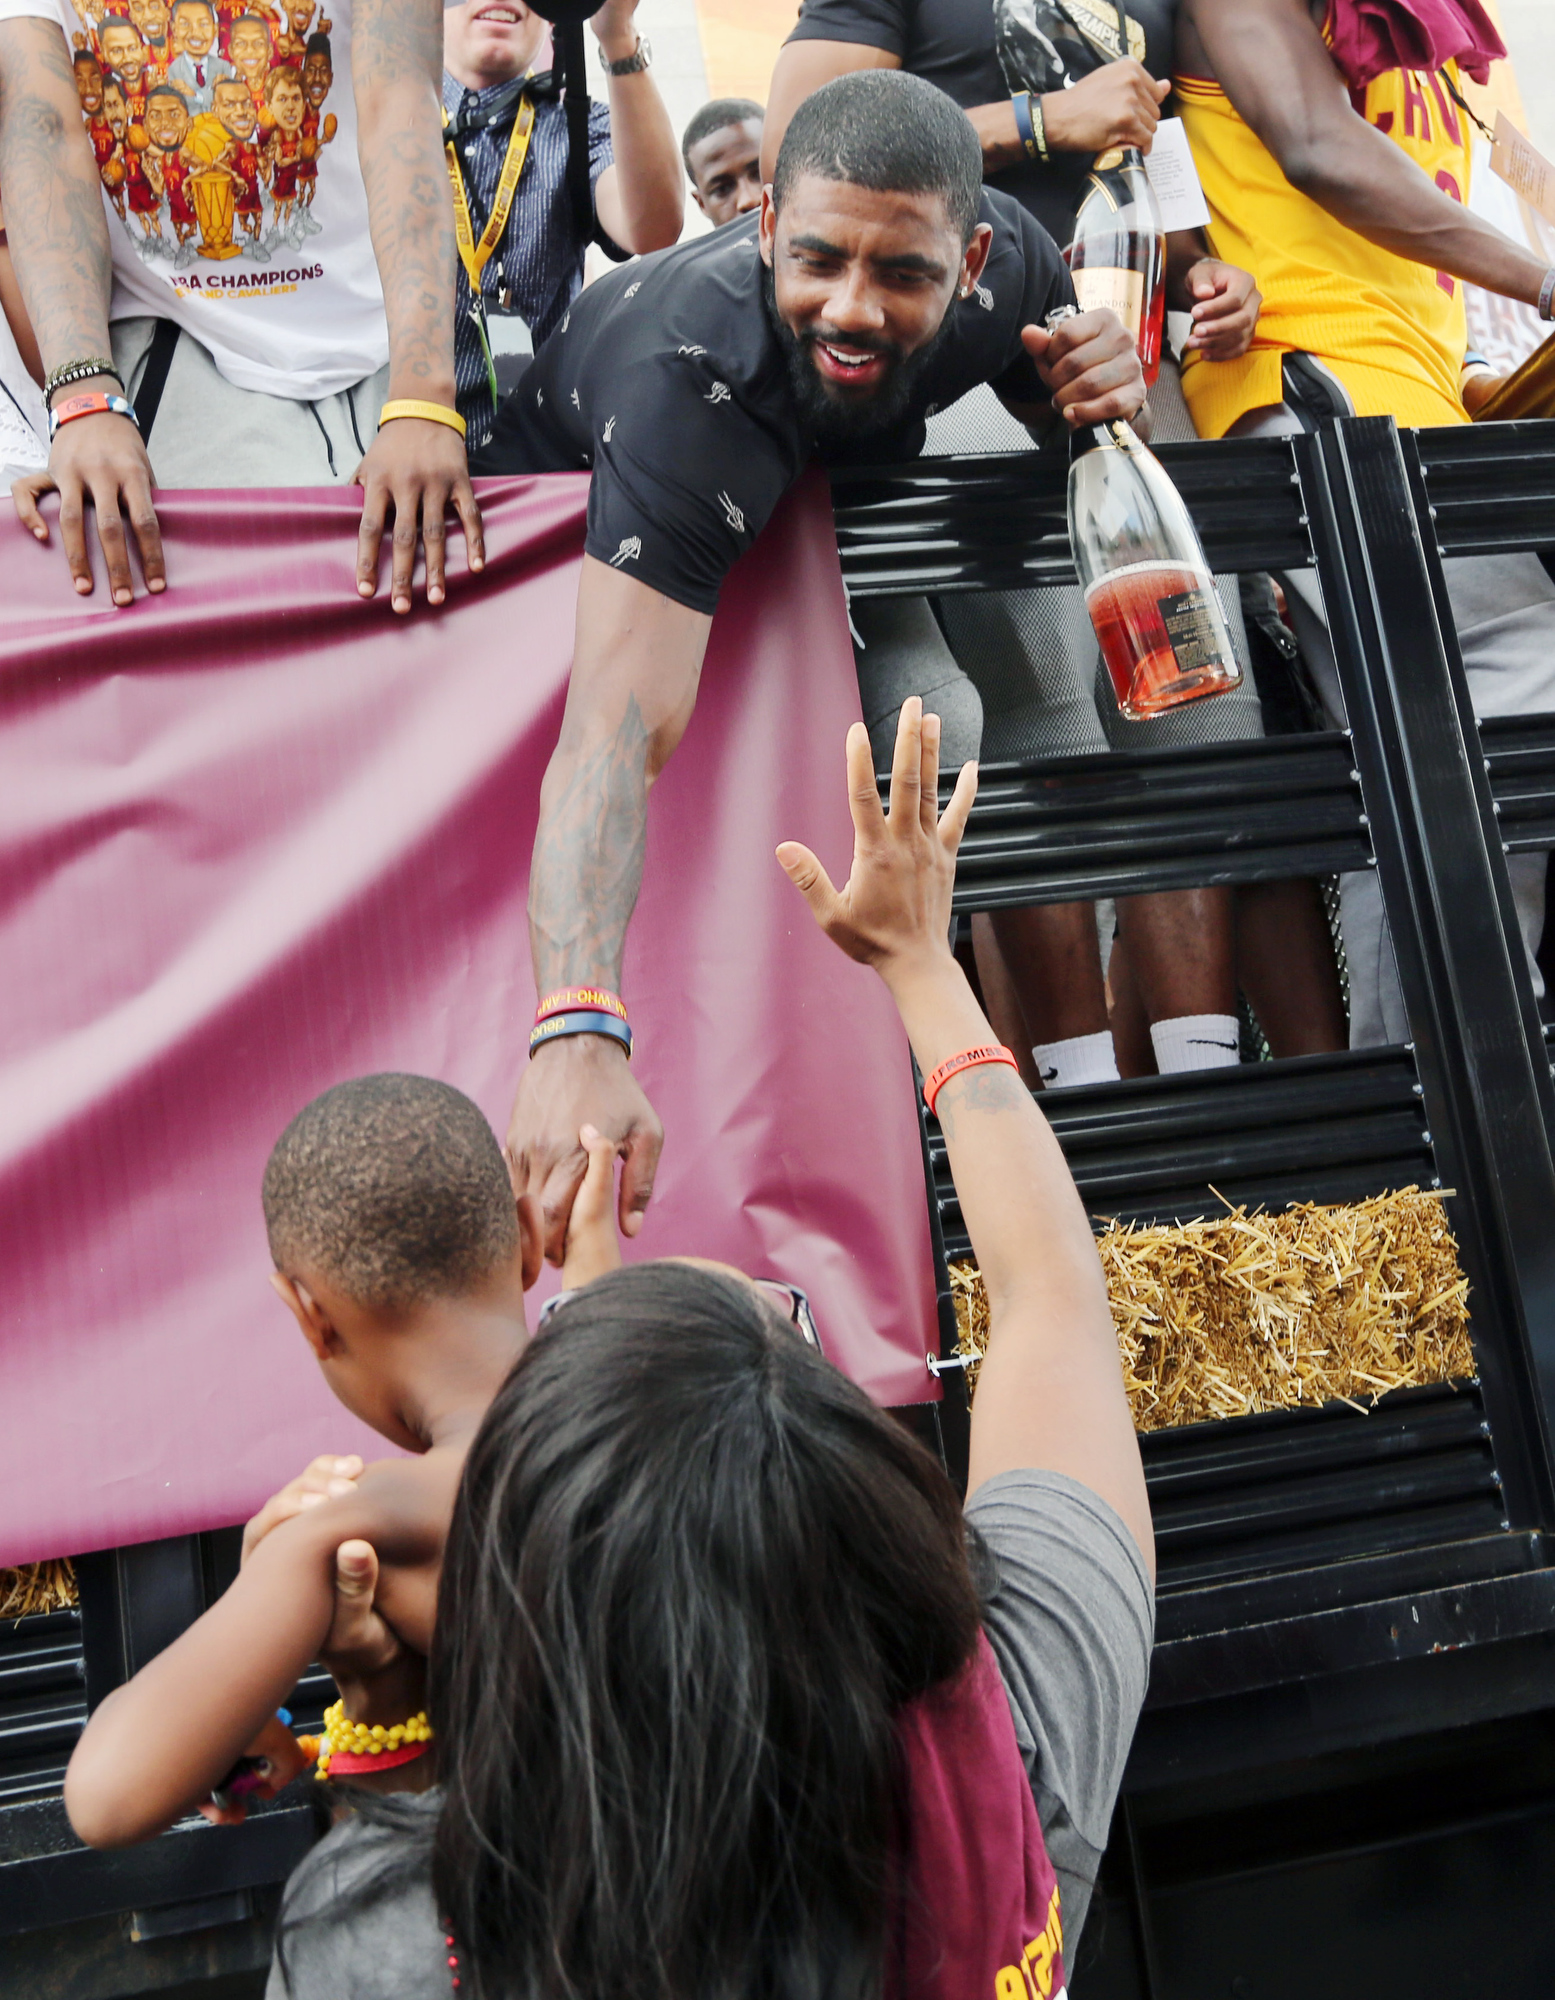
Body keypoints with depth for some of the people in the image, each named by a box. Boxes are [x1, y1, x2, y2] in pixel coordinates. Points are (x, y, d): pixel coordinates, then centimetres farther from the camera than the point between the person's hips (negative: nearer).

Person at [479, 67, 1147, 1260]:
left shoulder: (1005, 259, -29)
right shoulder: (689, 374, -46)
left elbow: (1072, 407, -4)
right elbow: (619, 717, -57)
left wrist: (1109, 384, -31)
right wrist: (579, 1034, -72)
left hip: (838, 489, 4)